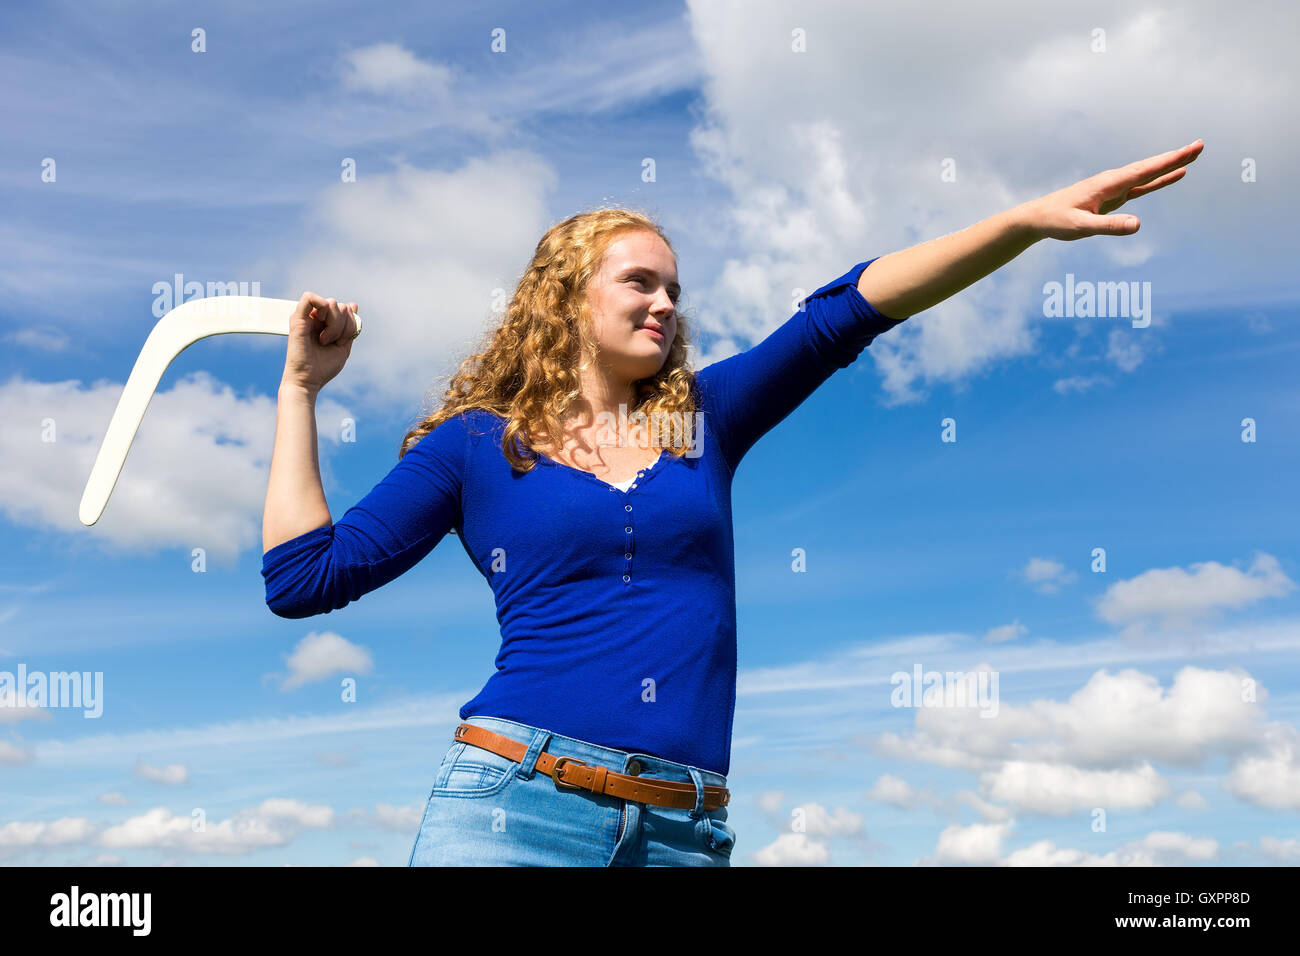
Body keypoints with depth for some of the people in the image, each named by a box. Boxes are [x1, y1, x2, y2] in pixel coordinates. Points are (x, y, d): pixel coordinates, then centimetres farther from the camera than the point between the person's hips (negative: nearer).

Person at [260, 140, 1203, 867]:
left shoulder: (703, 418, 14)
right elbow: (304, 576, 4)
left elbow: (843, 312, 4)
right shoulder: (472, 445, 8)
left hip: (685, 827, 3)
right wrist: (303, 386, 5)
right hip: (515, 799, -3)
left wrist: (1032, 219, -4)